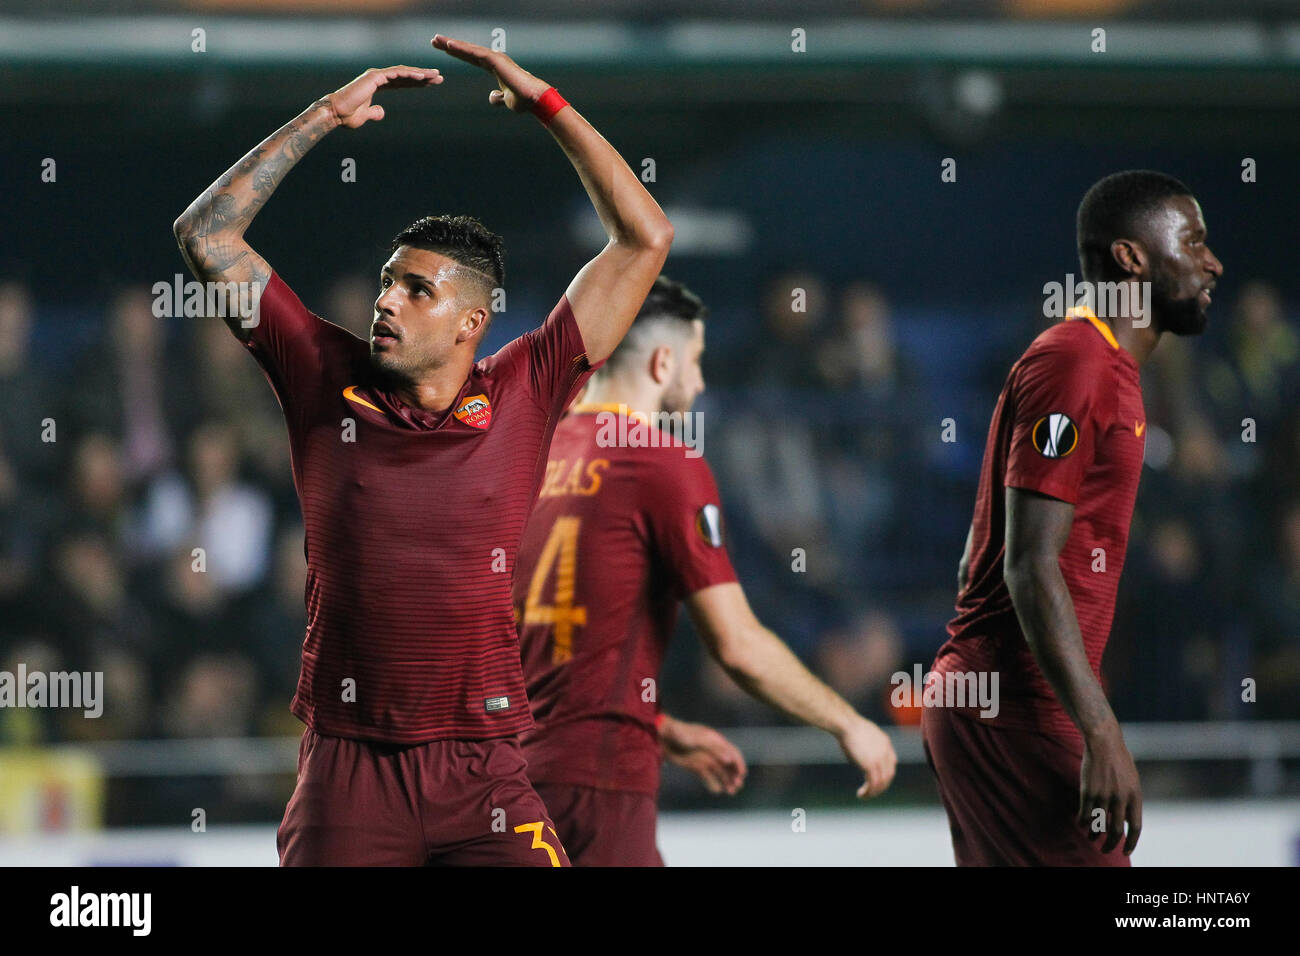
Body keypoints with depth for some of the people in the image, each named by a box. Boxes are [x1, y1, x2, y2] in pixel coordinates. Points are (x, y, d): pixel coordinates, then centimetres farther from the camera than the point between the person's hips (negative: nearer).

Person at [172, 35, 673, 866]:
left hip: (482, 768, -1)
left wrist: (546, 104, 5)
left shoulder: (520, 398, 3)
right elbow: (207, 235, 5)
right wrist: (325, 118, 4)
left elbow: (644, 238, 4)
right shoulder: (327, 385, 5)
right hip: (348, 767, 1)